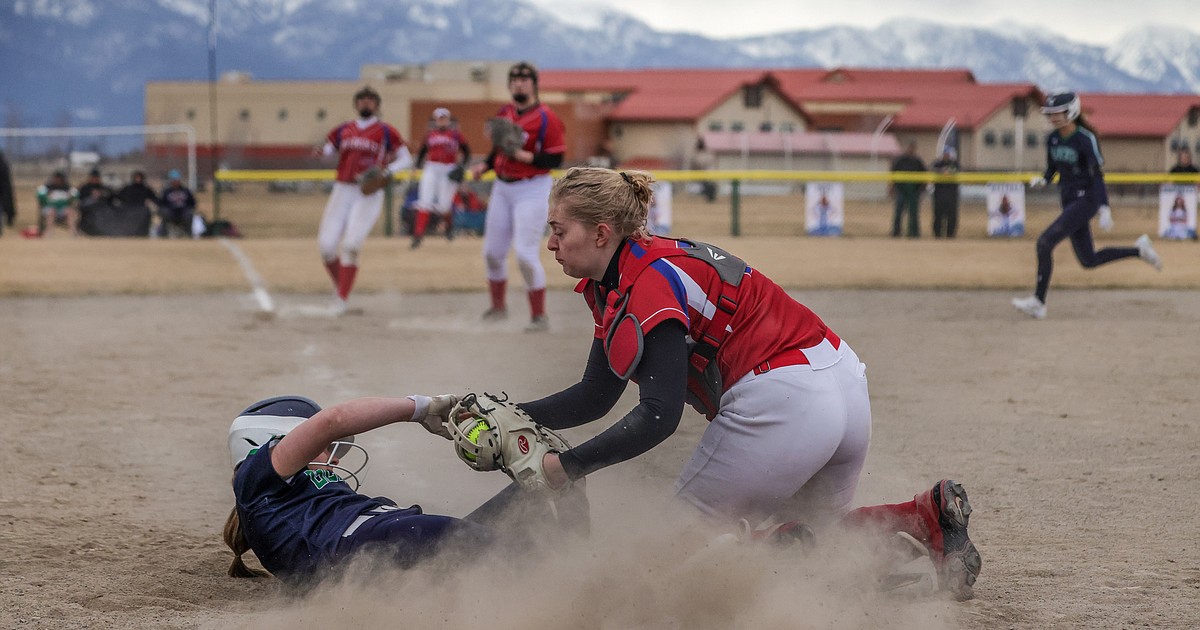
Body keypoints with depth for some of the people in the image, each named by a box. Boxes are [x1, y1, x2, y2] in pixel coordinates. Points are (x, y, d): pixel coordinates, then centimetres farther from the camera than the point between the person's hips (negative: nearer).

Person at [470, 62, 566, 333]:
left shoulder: (546, 118, -12)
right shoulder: (503, 114, 8)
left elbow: (555, 159, -15)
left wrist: (526, 156, -26)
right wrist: (484, 165, 4)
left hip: (532, 190, -7)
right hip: (502, 188, 7)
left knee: (525, 254, -14)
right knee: (492, 252, 12)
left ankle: (539, 316, -3)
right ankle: (498, 308, 31)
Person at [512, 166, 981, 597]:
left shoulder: (649, 283, -16)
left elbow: (659, 416, -24)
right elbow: (595, 396, 16)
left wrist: (565, 466, -23)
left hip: (780, 399, -10)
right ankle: (928, 520, 4)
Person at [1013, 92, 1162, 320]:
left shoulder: (1086, 139, -16)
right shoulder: (1053, 139, 4)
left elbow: (1098, 176, -19)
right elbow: (1052, 168, 17)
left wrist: (1105, 209, -28)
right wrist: (1042, 179, -7)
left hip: (1086, 200, -8)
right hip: (1069, 200, 8)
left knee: (1045, 242, -19)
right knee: (1089, 261, 12)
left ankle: (1038, 301, -16)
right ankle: (1138, 250, 28)